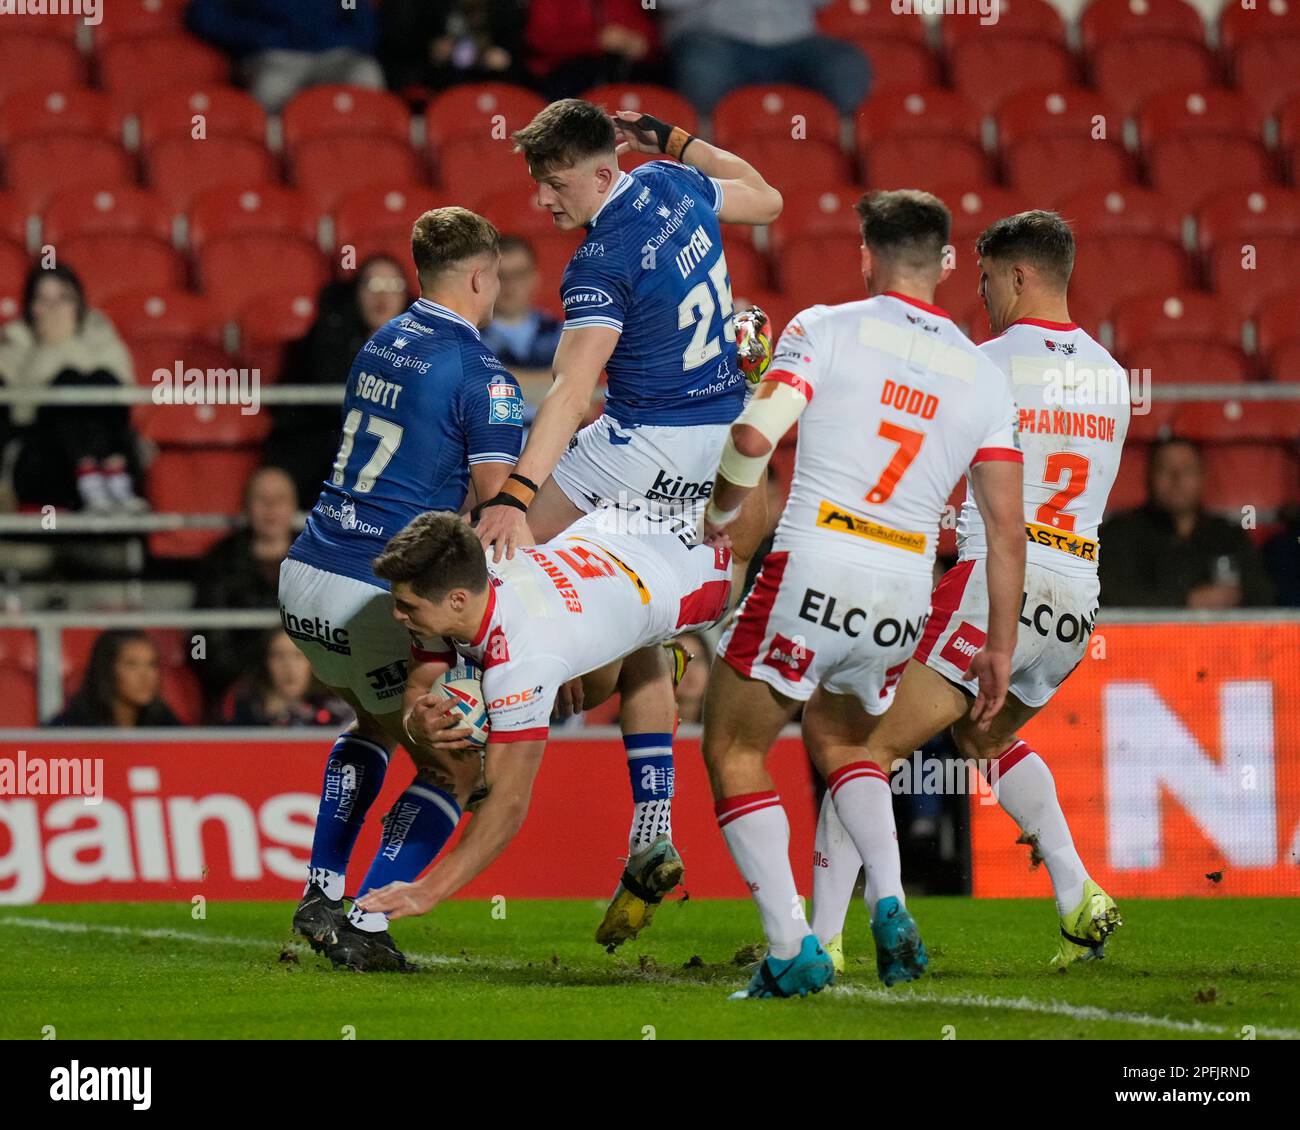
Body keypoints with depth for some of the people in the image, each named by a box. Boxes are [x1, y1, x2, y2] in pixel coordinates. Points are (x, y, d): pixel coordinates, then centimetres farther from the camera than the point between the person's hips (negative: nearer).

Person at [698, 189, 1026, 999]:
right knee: (842, 744, 29)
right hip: (903, 599, 4)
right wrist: (1000, 645, 19)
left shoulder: (828, 330, 1)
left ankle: (792, 948, 0)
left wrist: (721, 512, 8)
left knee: (734, 752, 11)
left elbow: (756, 435, -12)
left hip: (813, 572, -4)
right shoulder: (984, 377, 11)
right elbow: (1008, 530, 10)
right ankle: (891, 908, 8)